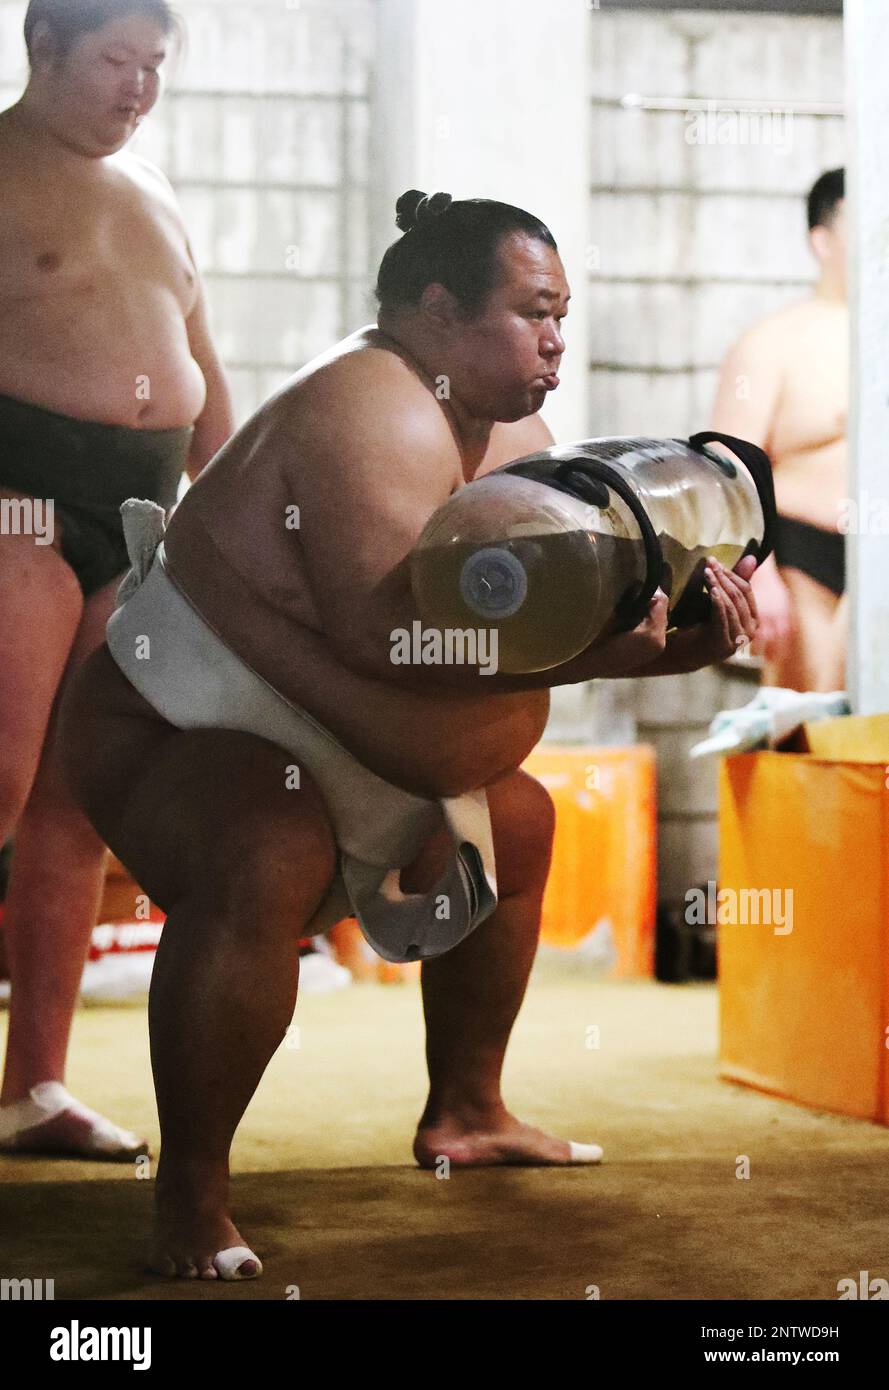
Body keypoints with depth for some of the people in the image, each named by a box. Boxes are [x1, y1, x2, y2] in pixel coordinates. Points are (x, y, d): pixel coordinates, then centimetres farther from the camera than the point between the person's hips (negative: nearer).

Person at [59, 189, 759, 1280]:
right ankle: (190, 1191, -26)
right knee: (267, 868, -40)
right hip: (173, 735, -11)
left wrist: (684, 628, -13)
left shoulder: (511, 433, 7)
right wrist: (596, 640, -40)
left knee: (518, 821, 24)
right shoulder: (377, 418, -26)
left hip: (325, 750, 11)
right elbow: (392, 631, -40)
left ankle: (463, 1115, 38)